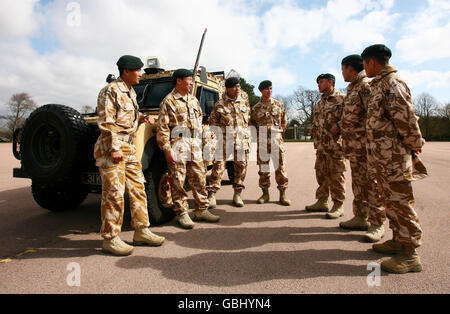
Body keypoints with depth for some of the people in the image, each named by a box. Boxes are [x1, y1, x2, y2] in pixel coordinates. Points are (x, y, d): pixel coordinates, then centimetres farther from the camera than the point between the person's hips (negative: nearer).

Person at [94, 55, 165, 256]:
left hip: (128, 148, 9)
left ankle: (141, 231, 19)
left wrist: (141, 118, 7)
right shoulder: (111, 91, -9)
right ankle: (110, 239, 7)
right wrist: (114, 148, -21)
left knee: (137, 189, 9)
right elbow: (106, 123, -16)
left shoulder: (130, 92, 18)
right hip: (111, 148, -9)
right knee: (114, 193, -5)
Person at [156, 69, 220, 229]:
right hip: (177, 145, -6)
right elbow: (162, 128, -7)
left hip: (195, 146, 6)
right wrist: (167, 148, -14)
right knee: (178, 181, 0)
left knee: (199, 179, 8)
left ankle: (201, 210, 20)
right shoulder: (169, 101, -2)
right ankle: (182, 213, 11)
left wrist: (198, 143, 17)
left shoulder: (194, 100, 18)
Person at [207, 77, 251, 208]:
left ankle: (237, 194, 17)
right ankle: (212, 194, -2)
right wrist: (219, 132, -1)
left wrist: (246, 134, 11)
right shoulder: (220, 104, 3)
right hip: (224, 139, -3)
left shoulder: (245, 103, 13)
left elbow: (249, 120, 20)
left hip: (242, 140, 3)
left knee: (241, 166, 5)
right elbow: (212, 122, 9)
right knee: (219, 165, -7)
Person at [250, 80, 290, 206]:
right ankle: (265, 193, 15)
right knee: (263, 167, 4)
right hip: (262, 140, 1)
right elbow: (252, 124, 17)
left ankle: (282, 194, 5)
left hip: (277, 139, 0)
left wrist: (279, 133, 11)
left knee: (280, 166, -3)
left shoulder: (279, 105, 8)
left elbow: (284, 122, 15)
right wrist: (260, 135, 11)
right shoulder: (256, 108, 6)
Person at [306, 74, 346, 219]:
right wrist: (313, 128, 13)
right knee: (321, 173, 13)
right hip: (321, 144, 8)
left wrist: (338, 126, -24)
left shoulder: (341, 98, -4)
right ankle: (322, 202, 23)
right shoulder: (320, 102, 21)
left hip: (335, 144, -8)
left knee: (336, 175, -4)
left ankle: (338, 206, 5)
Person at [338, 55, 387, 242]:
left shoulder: (366, 86, -11)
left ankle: (377, 225, 4)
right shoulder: (352, 88, 19)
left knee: (372, 184, -4)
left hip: (366, 146, -10)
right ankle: (360, 218, 25)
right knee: (358, 183, 14)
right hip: (354, 147, 10)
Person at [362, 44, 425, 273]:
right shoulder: (378, 85, 17)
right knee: (390, 200, 16)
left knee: (400, 201, -4)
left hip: (394, 155, -10)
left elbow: (407, 119, -18)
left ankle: (410, 254, 5)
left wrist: (414, 145, -9)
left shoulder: (392, 83, -14)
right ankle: (398, 241, 29)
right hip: (381, 156, 10)